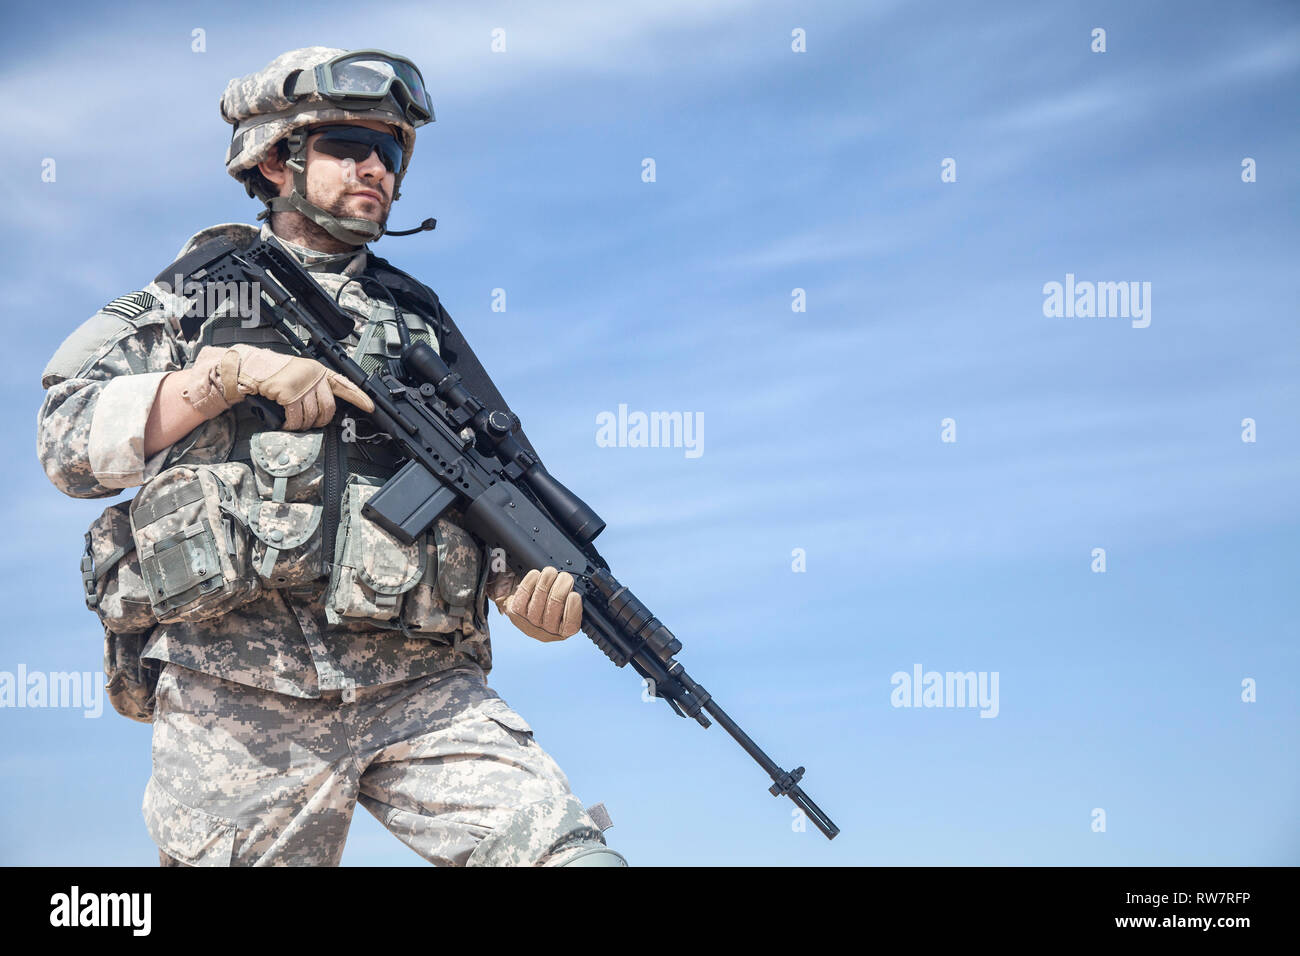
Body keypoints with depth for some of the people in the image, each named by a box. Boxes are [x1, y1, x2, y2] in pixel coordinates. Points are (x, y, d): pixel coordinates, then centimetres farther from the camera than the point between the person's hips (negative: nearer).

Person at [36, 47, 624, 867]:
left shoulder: (421, 321, 21)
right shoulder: (196, 298, 13)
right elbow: (69, 443, 2)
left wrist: (531, 588, -2)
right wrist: (229, 370, -8)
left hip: (422, 687, 2)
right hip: (240, 703, -1)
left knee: (573, 853, -17)